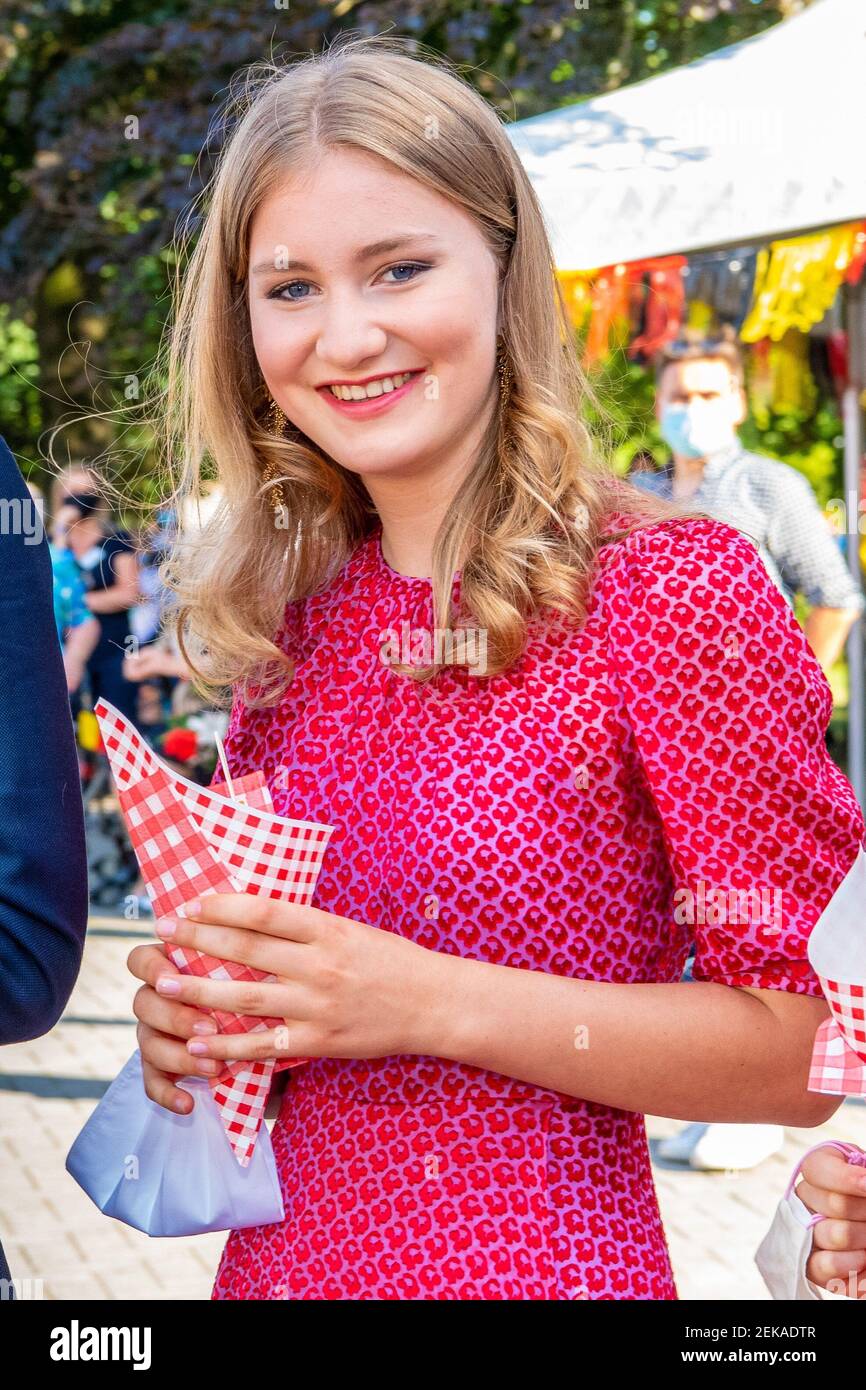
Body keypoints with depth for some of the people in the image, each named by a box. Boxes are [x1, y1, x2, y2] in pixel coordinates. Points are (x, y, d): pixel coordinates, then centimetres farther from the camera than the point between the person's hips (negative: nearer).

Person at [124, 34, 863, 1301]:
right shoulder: (286, 612, 1)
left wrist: (432, 1004, -23)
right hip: (280, 1250, 5)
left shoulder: (677, 590, -16)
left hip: (539, 1259, -5)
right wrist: (194, 1016, -7)